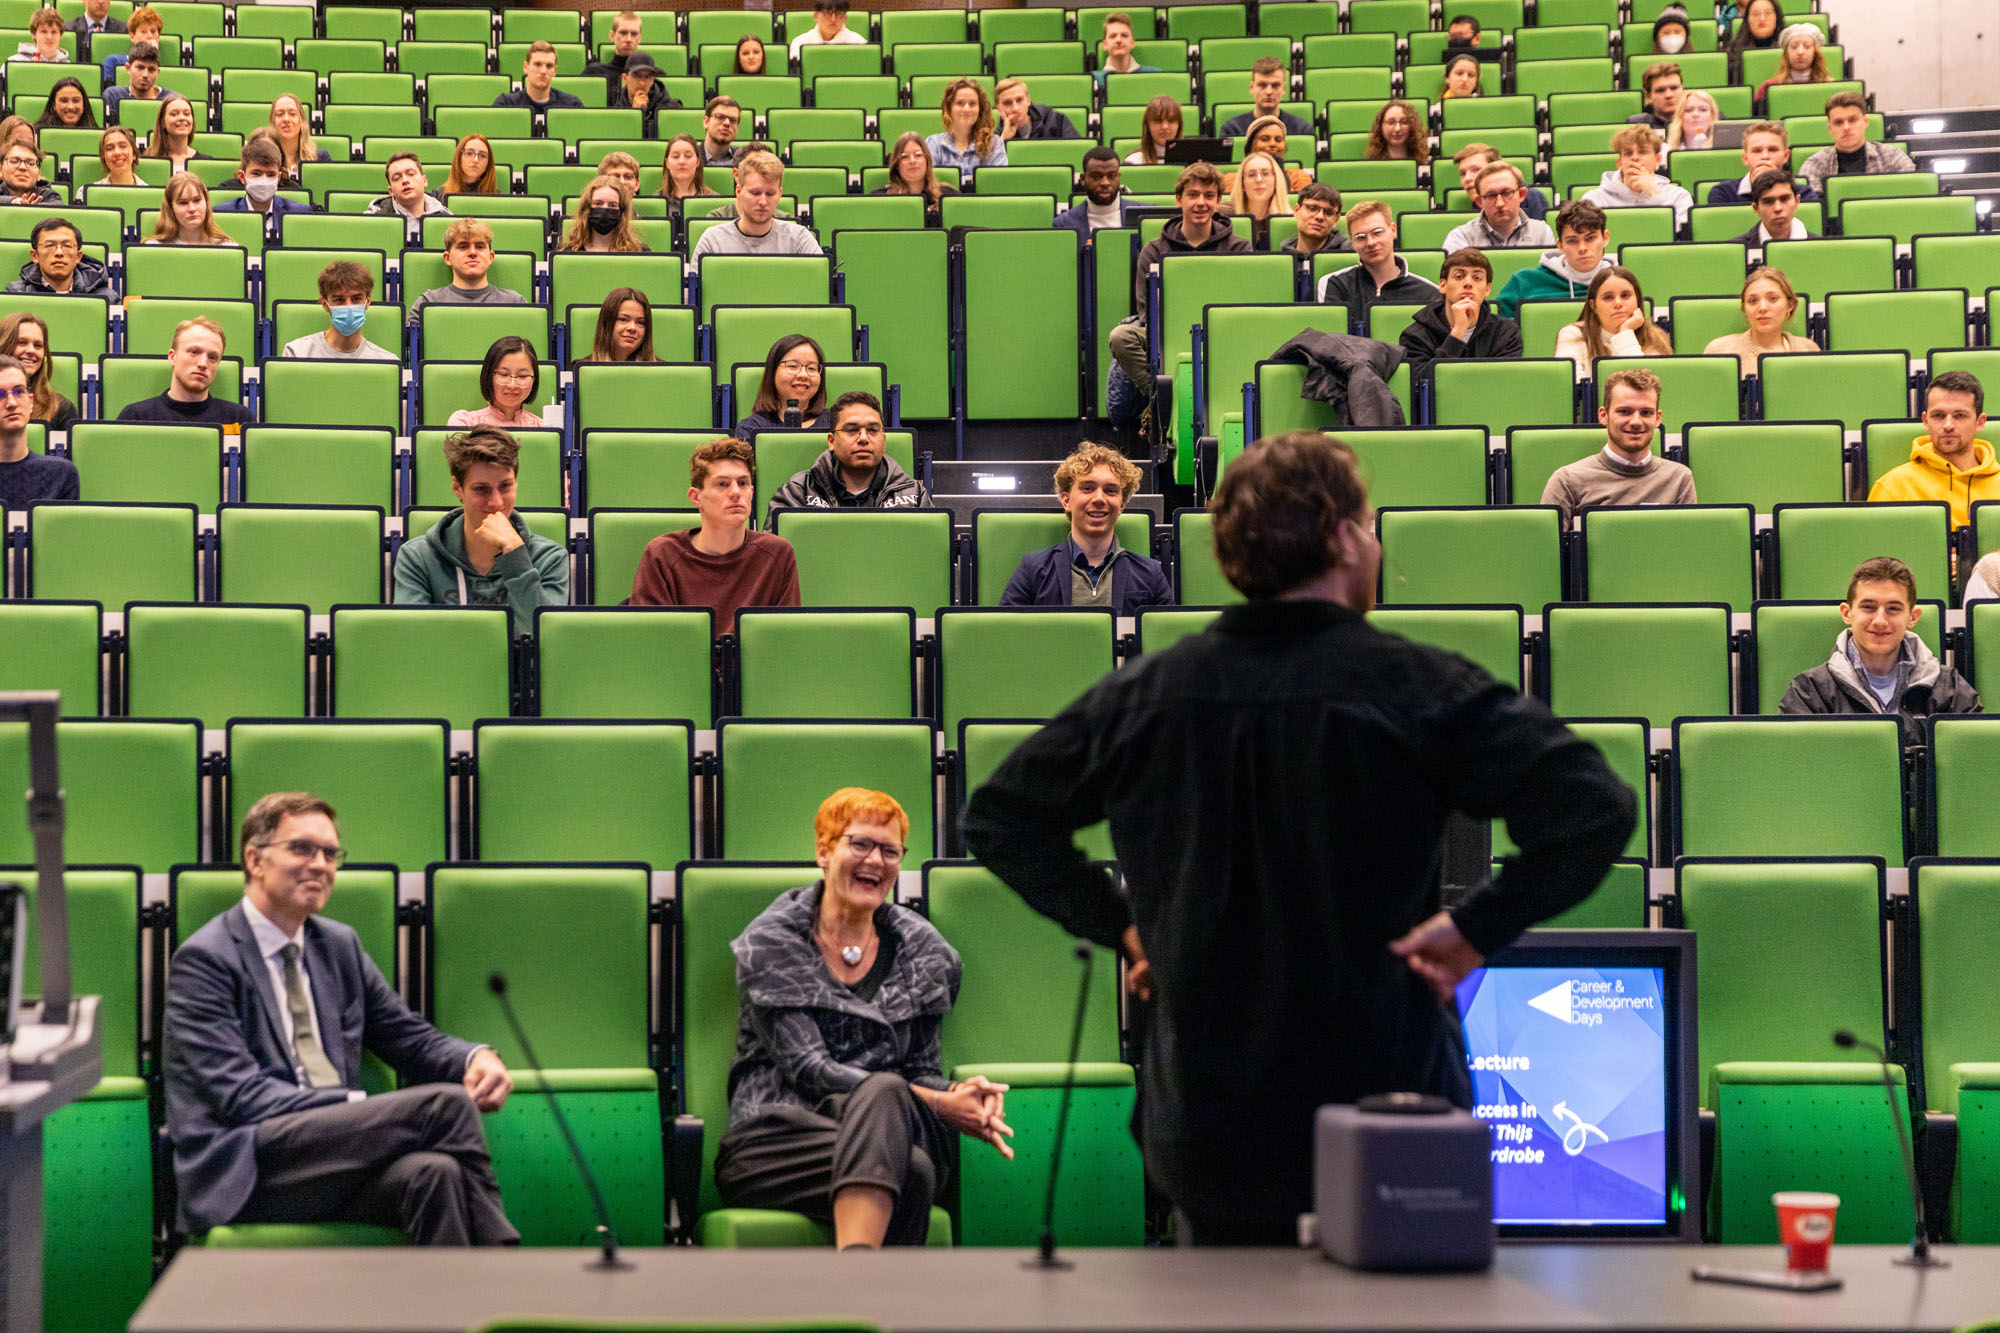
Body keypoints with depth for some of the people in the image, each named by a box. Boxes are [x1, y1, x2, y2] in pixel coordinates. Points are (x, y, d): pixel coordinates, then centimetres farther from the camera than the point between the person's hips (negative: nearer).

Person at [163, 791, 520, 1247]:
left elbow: (412, 1037, 23)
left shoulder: (340, 946, 19)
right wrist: (364, 1106, -21)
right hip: (243, 1173, -6)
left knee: (435, 1172, -32)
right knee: (445, 1102, -25)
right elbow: (242, 1097, -12)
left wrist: (476, 1058, -2)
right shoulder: (204, 960, -3)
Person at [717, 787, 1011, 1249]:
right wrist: (938, 1107, -15)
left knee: (883, 1095, -38)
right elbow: (806, 1069, -6)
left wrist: (958, 1096, -10)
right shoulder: (769, 941, 4)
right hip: (777, 1137, -2)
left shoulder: (922, 948, 16)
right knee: (912, 1170, -36)